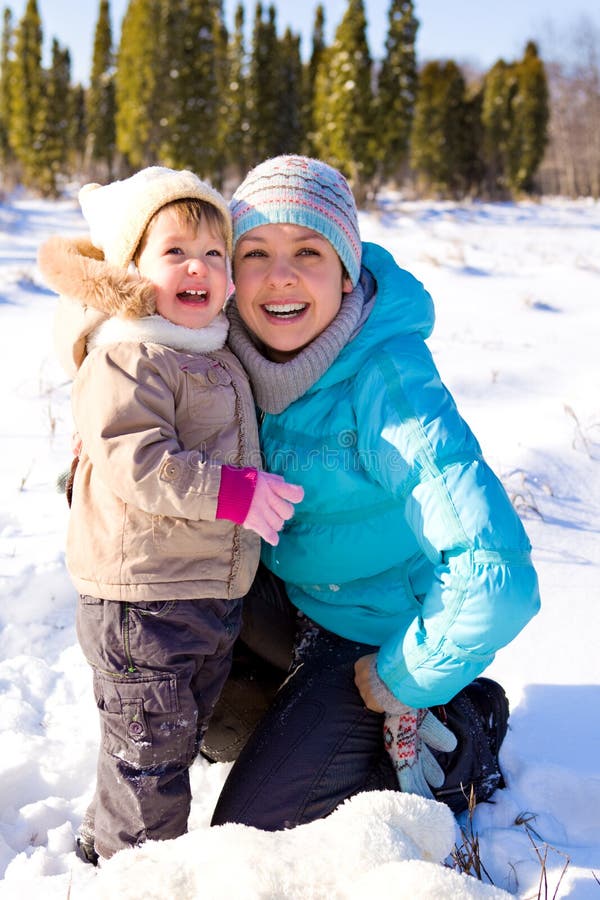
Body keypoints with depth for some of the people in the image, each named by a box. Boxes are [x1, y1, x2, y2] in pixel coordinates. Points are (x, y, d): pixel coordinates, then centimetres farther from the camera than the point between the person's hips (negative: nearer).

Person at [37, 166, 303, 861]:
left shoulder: (218, 358, 14)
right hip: (140, 598, -9)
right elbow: (133, 463, -27)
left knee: (183, 735, 22)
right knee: (150, 747, 2)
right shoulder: (127, 359, -17)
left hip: (213, 593, 10)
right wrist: (232, 492, -27)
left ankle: (106, 843, 40)